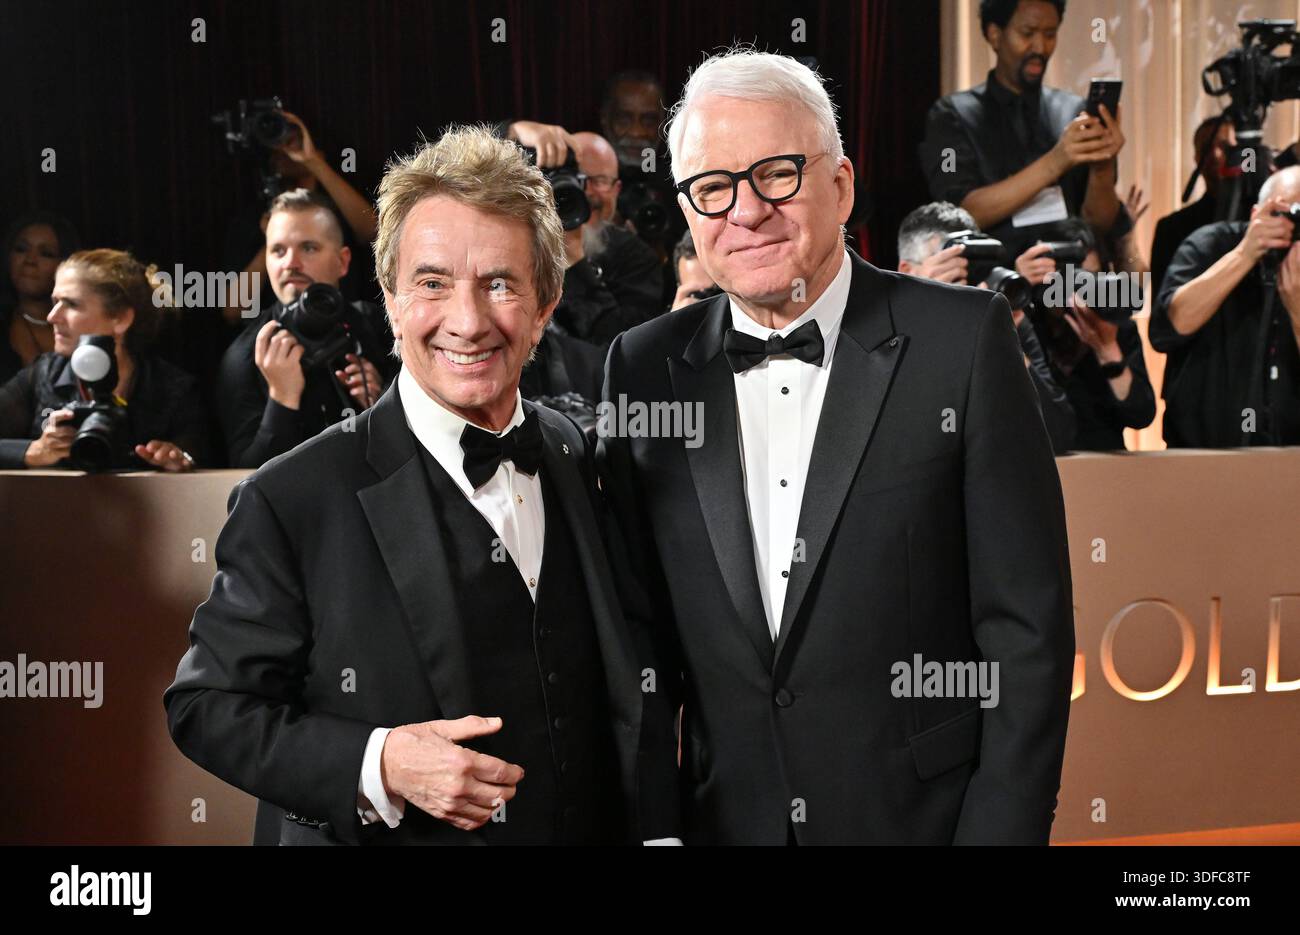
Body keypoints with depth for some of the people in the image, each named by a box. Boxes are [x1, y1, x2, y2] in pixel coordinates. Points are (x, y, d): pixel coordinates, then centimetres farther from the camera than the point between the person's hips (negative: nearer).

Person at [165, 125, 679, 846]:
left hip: (596, 828, 5)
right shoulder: (292, 501, -18)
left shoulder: (579, 459, -3)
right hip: (395, 832, -4)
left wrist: (655, 825, -4)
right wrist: (375, 766, -25)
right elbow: (207, 707, -13)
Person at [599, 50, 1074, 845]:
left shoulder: (962, 340, -8)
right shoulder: (645, 368, 1)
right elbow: (643, 621, 5)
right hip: (724, 820, 3)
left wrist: (1002, 830, -13)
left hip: (925, 812, -2)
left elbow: (1027, 627, -9)